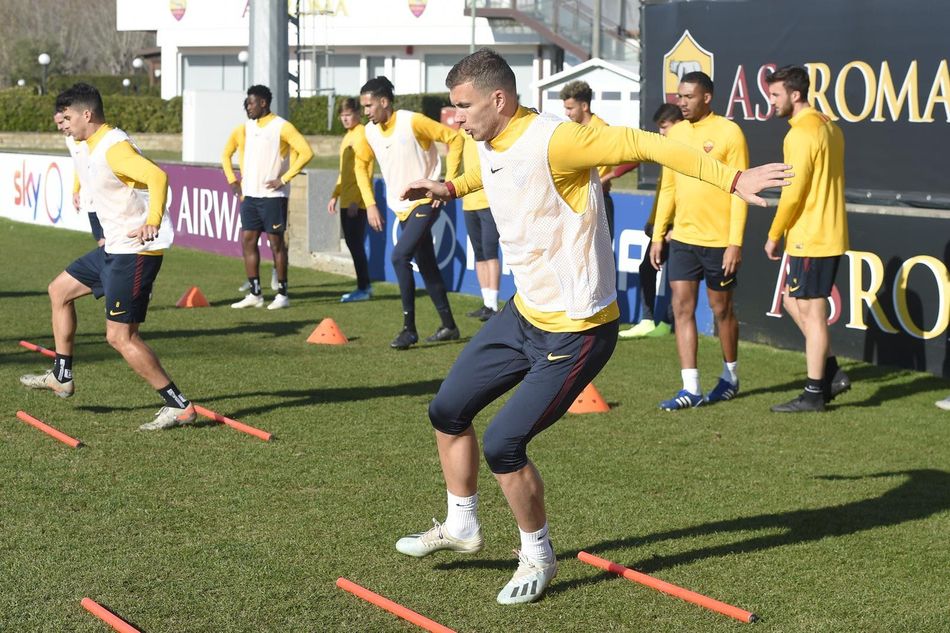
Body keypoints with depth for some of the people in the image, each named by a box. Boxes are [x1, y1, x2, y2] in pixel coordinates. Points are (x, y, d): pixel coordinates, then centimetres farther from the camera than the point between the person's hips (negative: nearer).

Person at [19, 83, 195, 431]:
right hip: (115, 248, 11)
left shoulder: (115, 148, -19)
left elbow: (157, 176, -35)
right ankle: (61, 377, 32)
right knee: (60, 290, 22)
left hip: (136, 251, -11)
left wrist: (152, 221, -50)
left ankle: (178, 406, -5)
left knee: (120, 336, -11)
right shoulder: (96, 148, 13)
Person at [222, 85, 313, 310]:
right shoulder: (246, 127, 11)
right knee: (248, 241, 5)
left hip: (273, 195, -7)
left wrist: (284, 179, -17)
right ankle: (254, 294, 10)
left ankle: (282, 294, 5)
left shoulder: (282, 127, -9)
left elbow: (306, 152, -17)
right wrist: (232, 180, 13)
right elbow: (226, 154, 25)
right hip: (250, 194, 7)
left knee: (276, 242, -2)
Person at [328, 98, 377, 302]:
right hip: (346, 201, 9)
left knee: (356, 243, -7)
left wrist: (355, 200, -20)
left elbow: (366, 171, -17)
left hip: (357, 202, -9)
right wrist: (335, 195, 19)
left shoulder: (362, 135, -11)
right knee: (352, 243, 10)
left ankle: (363, 289, -3)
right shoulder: (347, 137, 17)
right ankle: (365, 286, 17)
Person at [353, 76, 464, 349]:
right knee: (427, 267, 12)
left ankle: (409, 329, -15)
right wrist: (370, 204, 8)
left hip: (425, 202, -7)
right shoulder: (370, 132, 1)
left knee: (400, 256, -21)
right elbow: (361, 165, 18)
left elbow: (454, 138, -14)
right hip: (402, 208, 7)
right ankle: (448, 326, 24)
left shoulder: (412, 122, -18)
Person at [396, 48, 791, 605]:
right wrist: (451, 188, 31)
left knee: (503, 445, -11)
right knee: (448, 412, 15)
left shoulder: (554, 140, -25)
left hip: (575, 333, -9)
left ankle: (538, 556, 13)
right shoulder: (490, 147, 3)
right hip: (523, 314, 9)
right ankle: (461, 527, 36)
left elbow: (646, 145, -29)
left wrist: (732, 178, -34)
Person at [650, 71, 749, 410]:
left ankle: (730, 376, 28)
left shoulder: (729, 133, -10)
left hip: (719, 240, -5)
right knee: (682, 307, -1)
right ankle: (691, 388, 0)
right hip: (682, 238, 5)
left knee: (721, 308, 8)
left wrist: (736, 242, -16)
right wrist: (658, 234, 10)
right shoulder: (675, 133, 8)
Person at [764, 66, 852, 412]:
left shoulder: (800, 134, -17)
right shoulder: (828, 127, 13)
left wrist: (774, 235, -7)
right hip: (829, 236, 10)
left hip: (810, 240, -9)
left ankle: (813, 394, 4)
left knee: (810, 312, -3)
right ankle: (831, 373, 17)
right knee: (792, 300, 17)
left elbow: (793, 193, -19)